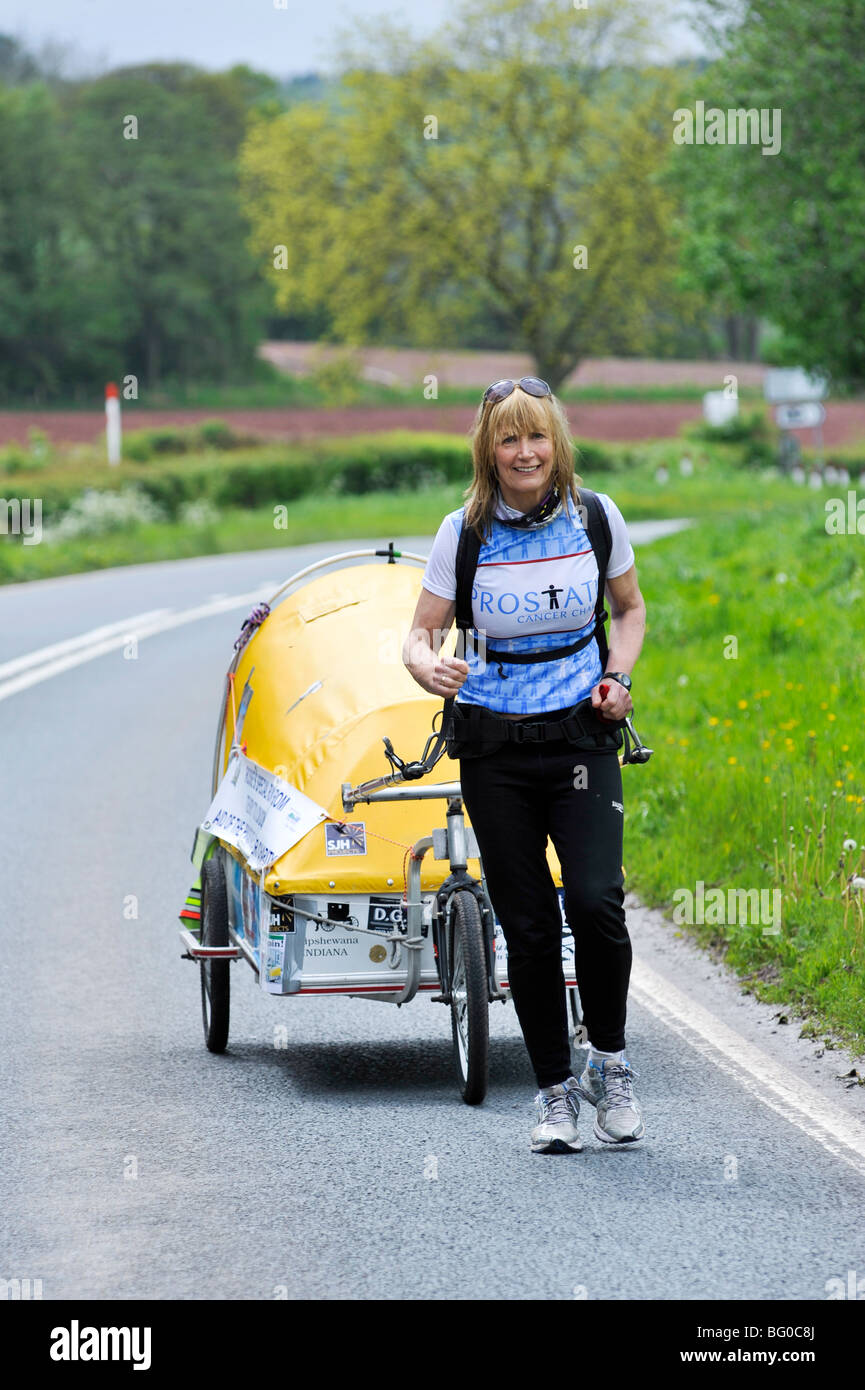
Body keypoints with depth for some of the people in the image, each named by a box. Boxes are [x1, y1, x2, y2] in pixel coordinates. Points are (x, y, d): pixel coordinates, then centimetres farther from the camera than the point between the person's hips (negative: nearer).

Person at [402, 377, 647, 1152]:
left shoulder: (596, 518, -1)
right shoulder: (464, 532, -4)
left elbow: (630, 608, 15)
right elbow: (422, 632, 1)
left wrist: (618, 678, -3)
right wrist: (426, 666, -23)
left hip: (582, 739, 0)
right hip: (495, 748, 0)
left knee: (595, 902, -18)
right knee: (528, 926, 1)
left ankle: (610, 1061, 5)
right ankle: (555, 1091, 16)